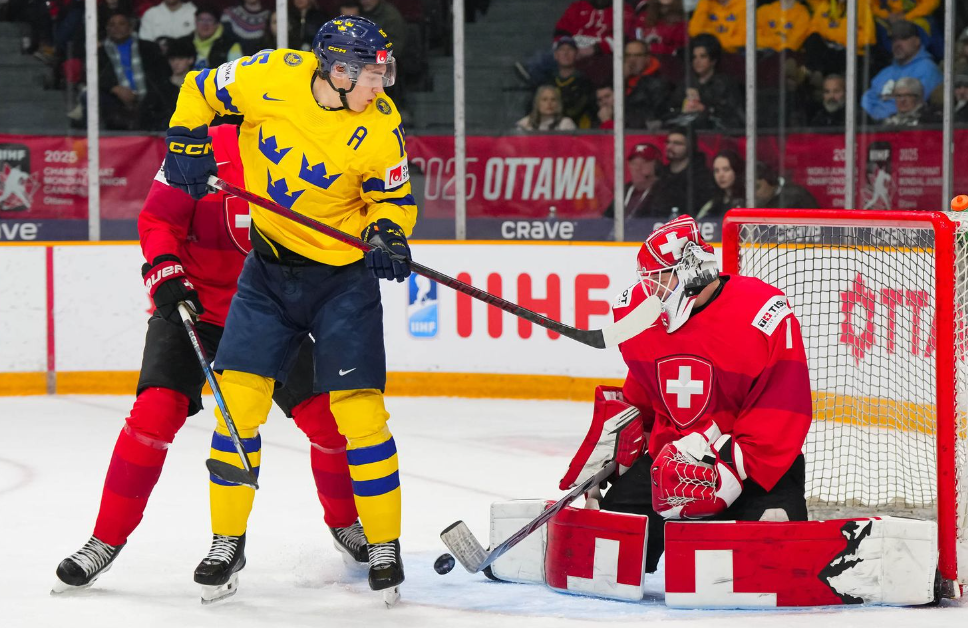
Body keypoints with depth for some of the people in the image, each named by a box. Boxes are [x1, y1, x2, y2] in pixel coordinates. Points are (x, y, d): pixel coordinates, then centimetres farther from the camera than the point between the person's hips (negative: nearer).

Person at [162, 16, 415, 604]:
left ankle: (385, 546, 7)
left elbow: (394, 197, 0)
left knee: (359, 410, -7)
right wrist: (187, 144, -5)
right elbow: (203, 90, 4)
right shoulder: (274, 76, -14)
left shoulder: (380, 126, -14)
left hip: (342, 275, -2)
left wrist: (388, 234, -19)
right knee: (238, 398, -3)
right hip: (269, 271, 2)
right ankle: (228, 541, 11)